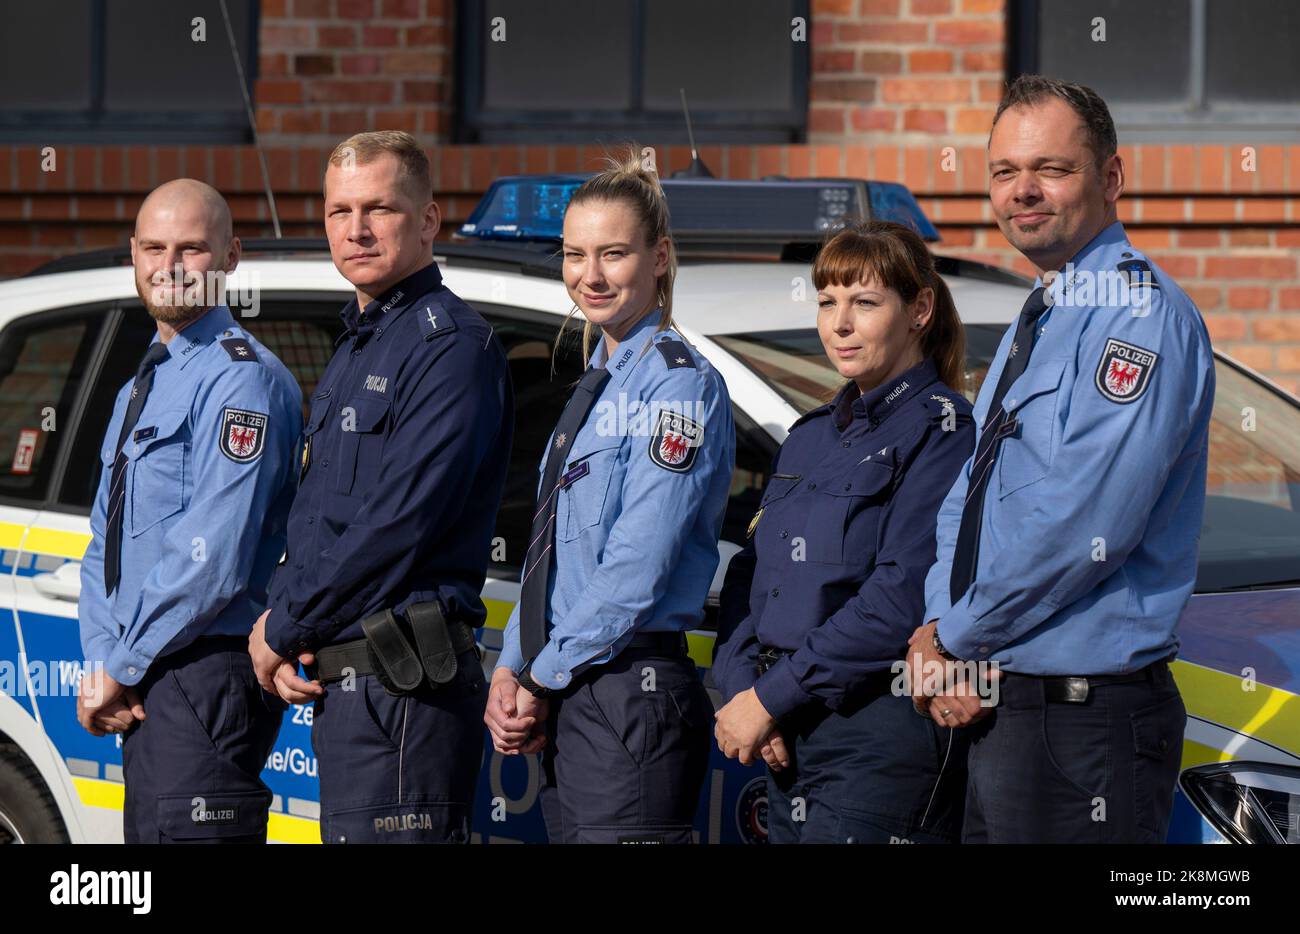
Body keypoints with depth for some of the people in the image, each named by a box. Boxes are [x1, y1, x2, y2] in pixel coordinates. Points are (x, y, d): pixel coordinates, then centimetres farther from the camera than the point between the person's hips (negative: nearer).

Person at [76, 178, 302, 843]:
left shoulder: (242, 379, -11)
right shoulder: (141, 389, 20)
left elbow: (214, 558, -18)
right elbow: (104, 544, 19)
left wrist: (122, 669, -11)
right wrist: (102, 661, 1)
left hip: (205, 681, -9)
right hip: (144, 691, 9)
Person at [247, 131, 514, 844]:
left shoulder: (451, 346, -11)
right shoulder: (355, 350, 21)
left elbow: (396, 527, -18)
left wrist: (282, 632, -9)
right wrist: (283, 630, 2)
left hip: (401, 685, -10)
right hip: (342, 687, 10)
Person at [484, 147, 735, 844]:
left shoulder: (680, 385, -9)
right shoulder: (595, 388, 19)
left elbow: (636, 567, -15)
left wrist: (542, 680, -9)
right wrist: (511, 672, 5)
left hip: (633, 698, -8)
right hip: (563, 705, 8)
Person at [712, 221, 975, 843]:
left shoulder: (941, 430, -8)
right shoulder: (812, 436, 18)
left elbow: (901, 600, -17)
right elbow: (748, 574, 15)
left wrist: (770, 698, -15)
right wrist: (740, 688, -3)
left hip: (886, 740, -8)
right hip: (789, 745, 8)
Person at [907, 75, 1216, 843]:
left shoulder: (1140, 313, -14)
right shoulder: (1033, 326, 18)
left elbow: (1082, 526, -22)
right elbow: (970, 496, 18)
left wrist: (955, 637, -10)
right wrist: (940, 627, -2)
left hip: (1088, 719, -9)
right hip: (995, 708, 9)